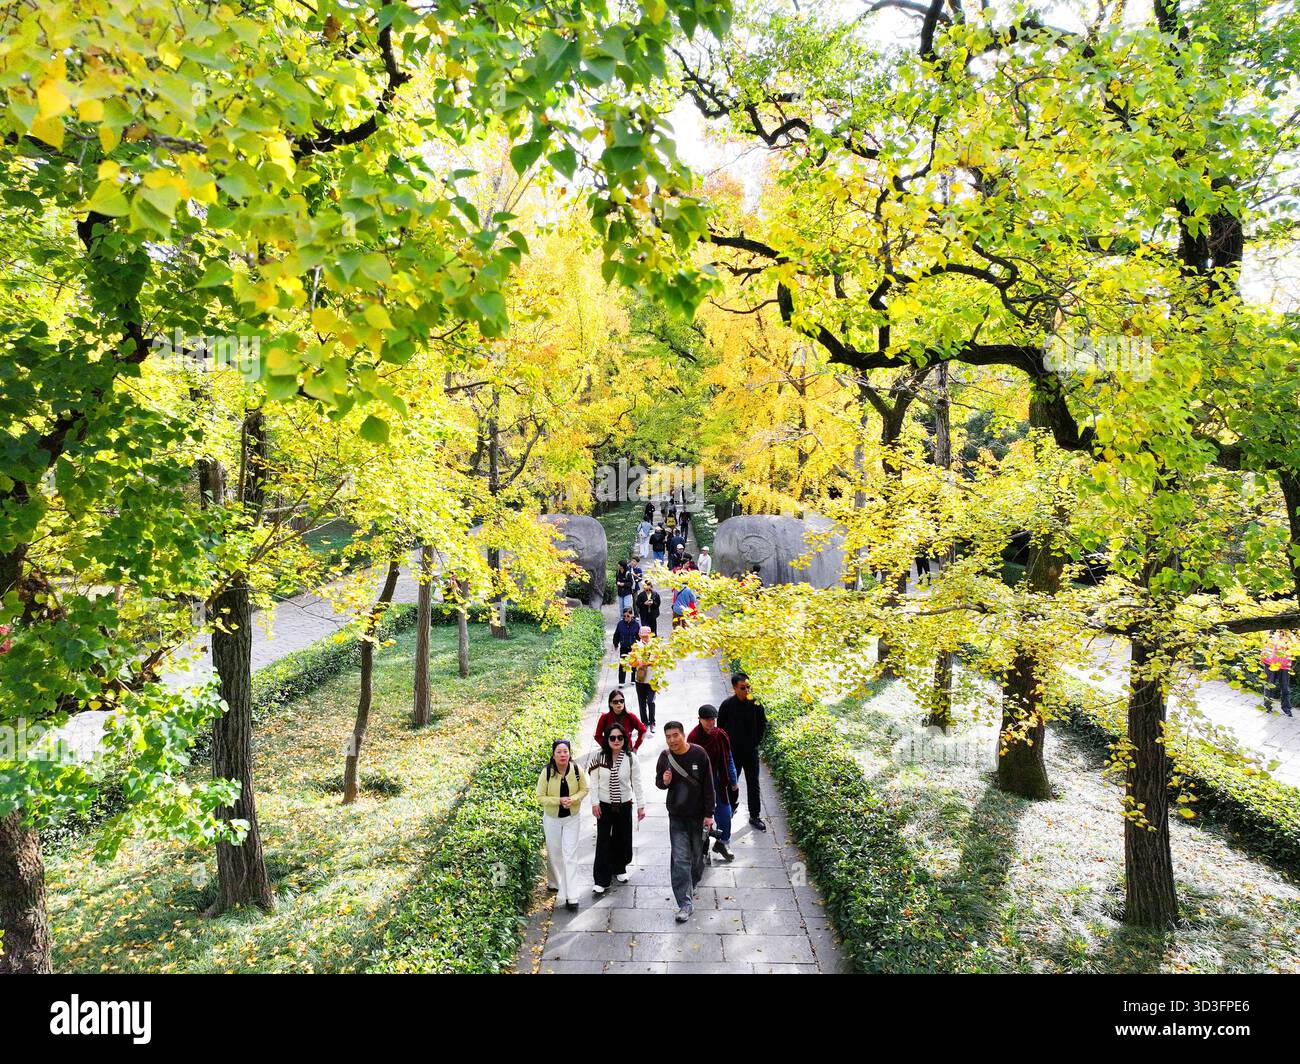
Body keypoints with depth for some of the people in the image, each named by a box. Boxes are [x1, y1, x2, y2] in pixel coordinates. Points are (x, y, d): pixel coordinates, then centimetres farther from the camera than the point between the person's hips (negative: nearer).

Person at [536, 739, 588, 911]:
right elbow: (540, 797, -12)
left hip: (572, 818, 0)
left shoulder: (577, 770, -17)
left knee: (570, 855, -4)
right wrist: (558, 801, -26)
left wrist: (573, 799, -22)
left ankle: (571, 897, -1)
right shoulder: (546, 772, -20)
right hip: (552, 818, 0)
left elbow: (584, 790, -2)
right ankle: (555, 883, 41)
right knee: (554, 853, 15)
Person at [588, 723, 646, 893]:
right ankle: (601, 880, 5)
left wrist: (641, 805, -3)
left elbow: (636, 783, -4)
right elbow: (594, 782, -4)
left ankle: (619, 868, 38)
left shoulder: (631, 758, -9)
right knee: (603, 841, -2)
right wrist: (595, 803, -8)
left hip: (624, 804, 1)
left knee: (622, 838, 13)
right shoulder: (599, 757, -9)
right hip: (604, 805, -1)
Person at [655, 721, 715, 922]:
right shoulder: (665, 757, -4)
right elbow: (658, 782, 10)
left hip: (698, 815, -1)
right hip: (677, 817, 1)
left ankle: (692, 884, 43)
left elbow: (708, 786, -7)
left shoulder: (699, 755, -12)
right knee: (680, 860, -4)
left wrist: (709, 814, -8)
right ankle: (685, 903, 2)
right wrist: (664, 782, -14)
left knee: (697, 855, 15)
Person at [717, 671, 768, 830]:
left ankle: (754, 816, 20)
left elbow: (763, 723, 5)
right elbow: (721, 726, -1)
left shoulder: (755, 703, -10)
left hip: (751, 751, 1)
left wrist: (757, 741, 2)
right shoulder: (727, 704, -13)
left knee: (753, 784, 8)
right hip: (732, 751, -1)